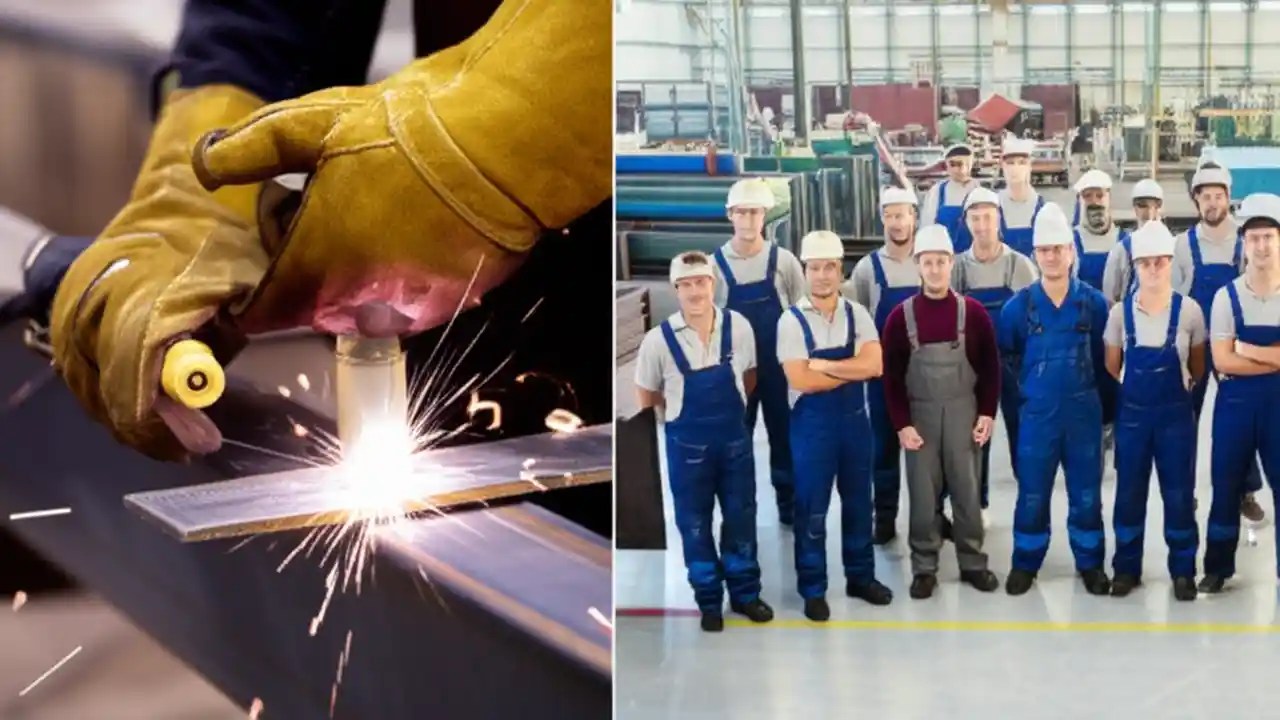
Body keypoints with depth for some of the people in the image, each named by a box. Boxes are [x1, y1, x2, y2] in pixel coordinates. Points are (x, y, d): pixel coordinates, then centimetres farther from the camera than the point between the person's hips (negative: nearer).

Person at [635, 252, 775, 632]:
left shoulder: (739, 326, -10)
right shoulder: (658, 339, -16)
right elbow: (646, 395, -1)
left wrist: (727, 409, 9)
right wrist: (685, 413, 8)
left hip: (735, 438, 2)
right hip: (687, 444, -2)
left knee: (741, 516, 14)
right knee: (694, 523, 10)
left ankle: (745, 592, 32)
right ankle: (709, 600, 26)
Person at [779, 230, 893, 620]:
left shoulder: (857, 313, 0)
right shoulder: (792, 320, -10)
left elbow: (874, 364, -13)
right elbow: (800, 380, -19)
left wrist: (825, 365, -18)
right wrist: (852, 371, -12)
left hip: (855, 420, 4)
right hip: (812, 424, -4)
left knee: (858, 501, 15)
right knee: (811, 508, 4)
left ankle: (860, 577, 30)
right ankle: (812, 589, 15)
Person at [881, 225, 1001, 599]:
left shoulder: (973, 312, -3)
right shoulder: (901, 316, -4)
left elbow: (990, 367, 2)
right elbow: (892, 375, -3)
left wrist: (987, 413, -4)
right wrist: (902, 424, -8)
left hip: (963, 413, 0)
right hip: (919, 415, 0)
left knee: (967, 489, 8)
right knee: (923, 493, 5)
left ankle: (973, 563, 19)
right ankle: (924, 568, 14)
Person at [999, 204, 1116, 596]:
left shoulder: (1094, 302, -3)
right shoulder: (1018, 306, -3)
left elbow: (1106, 358, 3)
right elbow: (1003, 357, 8)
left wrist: (1108, 407, 2)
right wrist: (1026, 386, 8)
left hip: (1084, 412, 0)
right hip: (1036, 413, 0)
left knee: (1086, 492, 9)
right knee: (1032, 493, 7)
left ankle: (1091, 563, 22)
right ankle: (1025, 564, 19)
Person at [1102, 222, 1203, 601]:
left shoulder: (1189, 310, -6)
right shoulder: (1120, 311, -3)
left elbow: (1197, 367, 7)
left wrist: (1176, 385, 10)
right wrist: (1140, 384, 8)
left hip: (1176, 414, -1)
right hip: (1132, 413, 1)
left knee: (1179, 494, 3)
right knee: (1129, 493, 7)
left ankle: (1183, 571, 15)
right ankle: (1126, 568, 18)